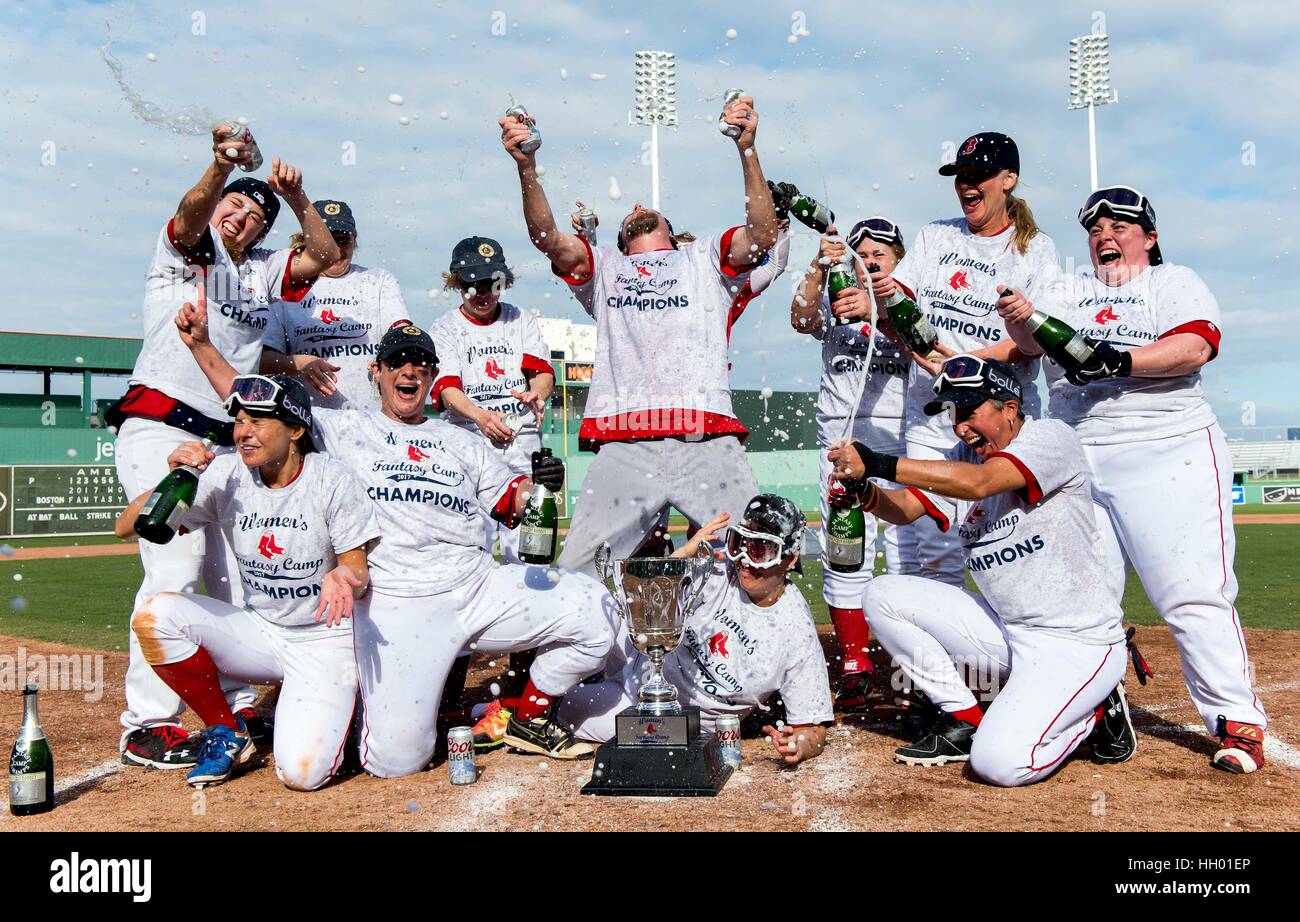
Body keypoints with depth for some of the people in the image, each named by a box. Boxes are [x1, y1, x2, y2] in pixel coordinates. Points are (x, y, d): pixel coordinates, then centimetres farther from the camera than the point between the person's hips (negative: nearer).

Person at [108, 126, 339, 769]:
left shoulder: (262, 270, 20)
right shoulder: (182, 250, 5)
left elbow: (324, 256, 7)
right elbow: (189, 216, -17)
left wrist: (296, 198, -7)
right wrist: (221, 167, -36)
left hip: (224, 442, 7)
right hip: (160, 428, -6)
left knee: (236, 574, 5)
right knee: (176, 565, -18)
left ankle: (236, 707, 14)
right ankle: (147, 724, -14)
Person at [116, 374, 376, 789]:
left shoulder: (332, 480, -13)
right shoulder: (226, 475, -6)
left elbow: (358, 571, -11)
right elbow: (127, 527, -7)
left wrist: (344, 577, -35)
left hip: (324, 639, -4)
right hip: (256, 629, 4)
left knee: (302, 773, -22)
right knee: (154, 614, -21)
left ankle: (329, 709, 15)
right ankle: (226, 732, -1)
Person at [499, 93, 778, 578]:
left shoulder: (705, 259, 24)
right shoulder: (604, 267, 26)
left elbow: (763, 236, 4)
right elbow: (546, 237, 8)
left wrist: (747, 150, -7)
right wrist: (527, 168, -8)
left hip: (710, 444, 0)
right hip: (623, 450, 1)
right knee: (575, 575, -4)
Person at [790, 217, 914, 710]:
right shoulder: (835, 304, 16)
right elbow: (802, 319, -6)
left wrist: (874, 310, -30)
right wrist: (818, 268, -21)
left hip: (902, 433, -1)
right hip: (842, 431, 1)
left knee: (908, 551, -5)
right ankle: (854, 665, 7)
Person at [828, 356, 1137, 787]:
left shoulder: (1051, 437, -14)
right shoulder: (962, 459, 8)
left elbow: (978, 482, -30)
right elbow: (905, 508, -4)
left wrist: (880, 464, -35)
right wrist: (863, 489, -26)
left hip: (1079, 643, -7)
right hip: (1006, 632, 8)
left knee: (1001, 763, -24)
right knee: (883, 596, -3)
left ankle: (1094, 713, 6)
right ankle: (963, 720, 7)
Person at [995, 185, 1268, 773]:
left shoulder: (1175, 282, 7)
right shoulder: (1070, 291, 18)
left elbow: (1196, 347, -10)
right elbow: (1033, 342, 0)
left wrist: (1120, 360, -23)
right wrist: (1021, 320, -22)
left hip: (1168, 456, -4)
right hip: (1078, 458, 5)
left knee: (1192, 593, -9)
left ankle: (1238, 721, 0)